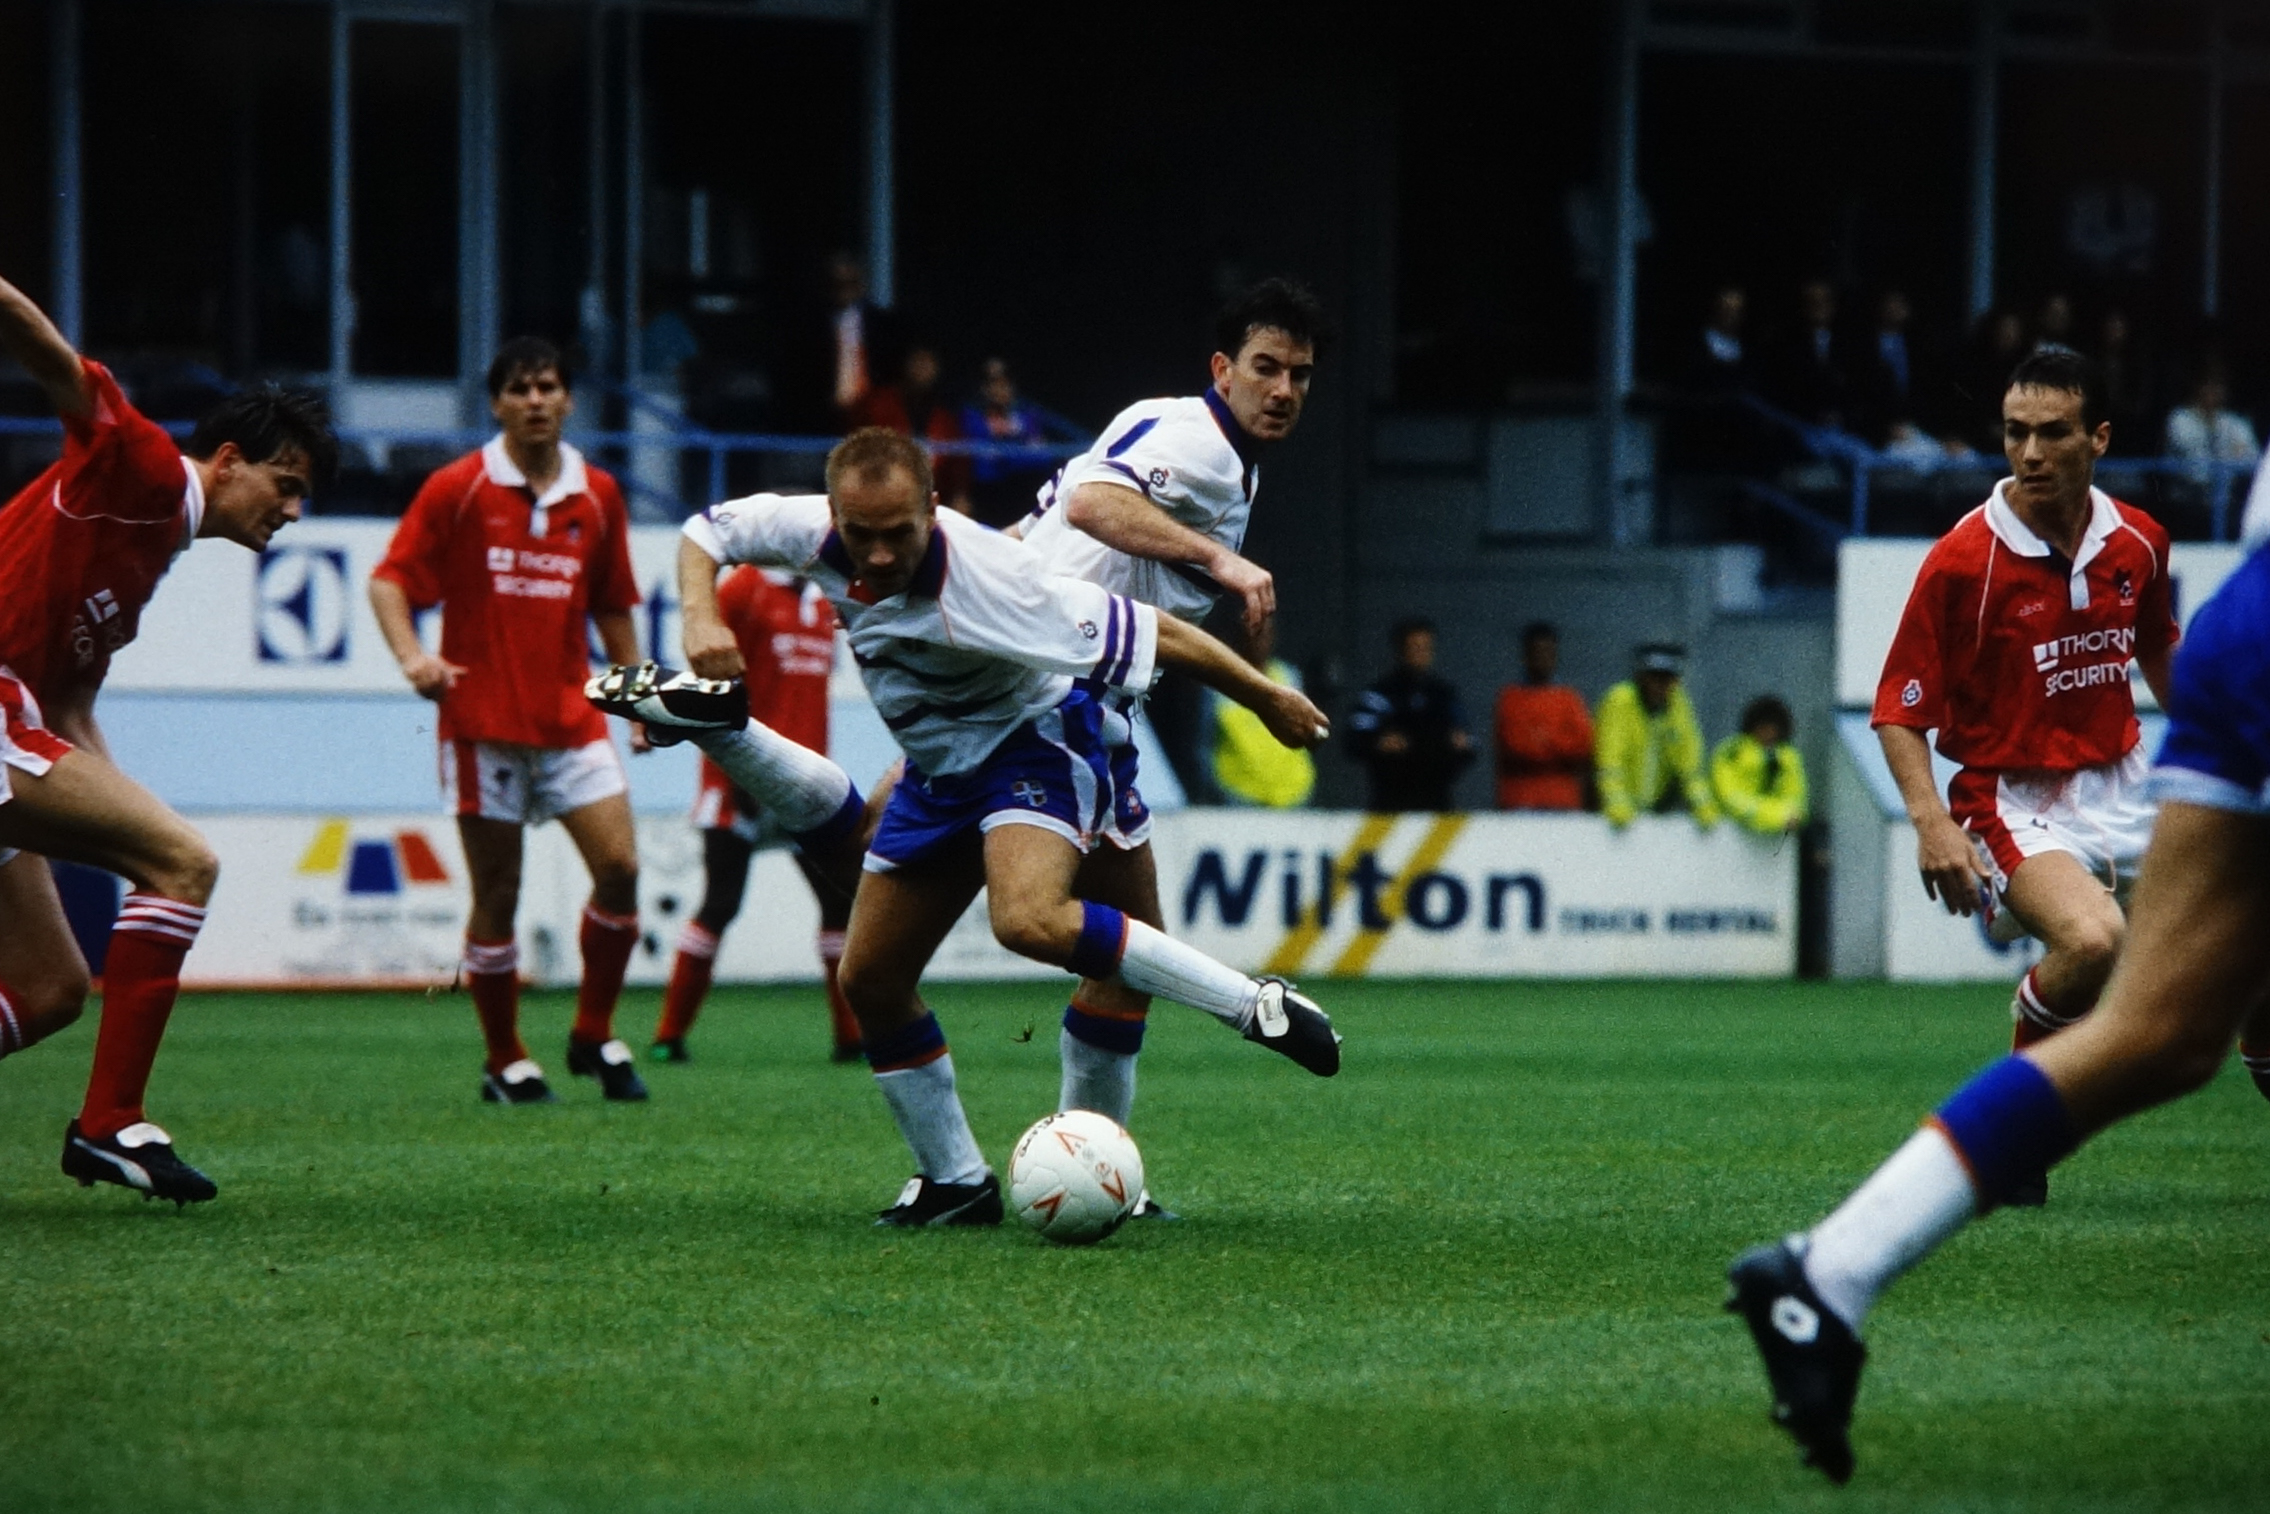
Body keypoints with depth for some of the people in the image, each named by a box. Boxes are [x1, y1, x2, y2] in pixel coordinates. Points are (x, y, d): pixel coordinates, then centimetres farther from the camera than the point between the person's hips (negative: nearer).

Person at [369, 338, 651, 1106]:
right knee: (497, 894, 1)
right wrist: (411, 655, -21)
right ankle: (505, 1062, 13)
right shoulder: (456, 489, -3)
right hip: (482, 721, -3)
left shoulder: (598, 495, 8)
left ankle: (595, 1036, 8)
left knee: (620, 866, -9)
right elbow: (389, 581, -4)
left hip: (571, 718, 3)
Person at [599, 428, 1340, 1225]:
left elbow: (1152, 635, -27)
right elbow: (705, 531, 3)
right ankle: (956, 1182, 22)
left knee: (1029, 920, -36)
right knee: (870, 979, 6)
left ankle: (1257, 1006, -26)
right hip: (938, 767, 7)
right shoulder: (815, 533, -16)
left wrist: (1270, 699, -20)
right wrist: (701, 616, -17)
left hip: (1033, 743, -7)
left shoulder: (989, 578, -34)